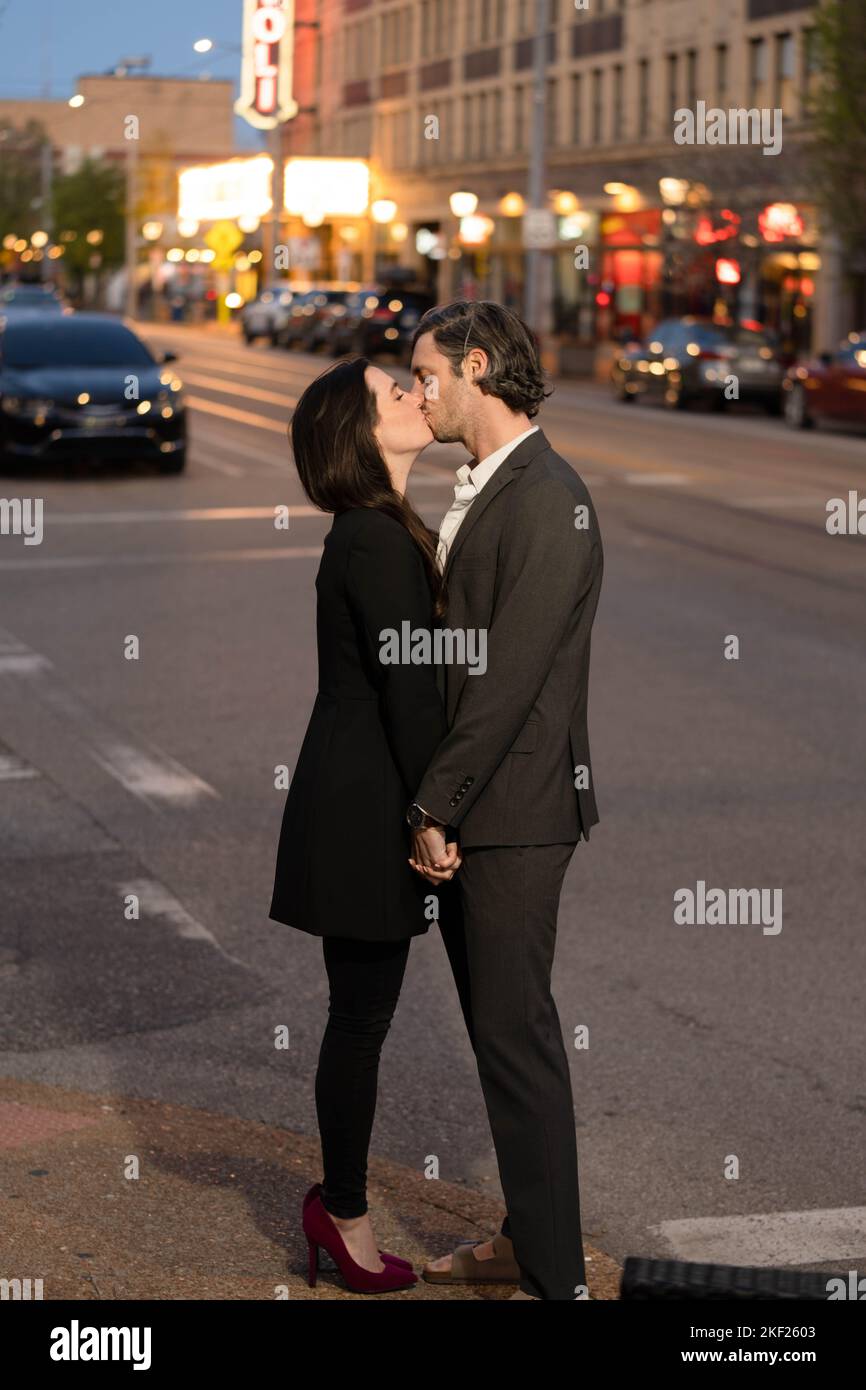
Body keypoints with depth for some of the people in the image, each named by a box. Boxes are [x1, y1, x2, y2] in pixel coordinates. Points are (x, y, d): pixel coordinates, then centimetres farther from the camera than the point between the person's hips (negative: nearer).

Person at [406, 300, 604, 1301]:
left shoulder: (545, 502, -17)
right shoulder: (478, 494, 14)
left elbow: (510, 675, -21)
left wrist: (436, 807, -16)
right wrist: (435, 804, 12)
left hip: (513, 808, -9)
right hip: (468, 809, 10)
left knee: (516, 1035, -5)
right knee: (497, 1030, 16)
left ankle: (556, 1277, 4)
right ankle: (527, 1237, 29)